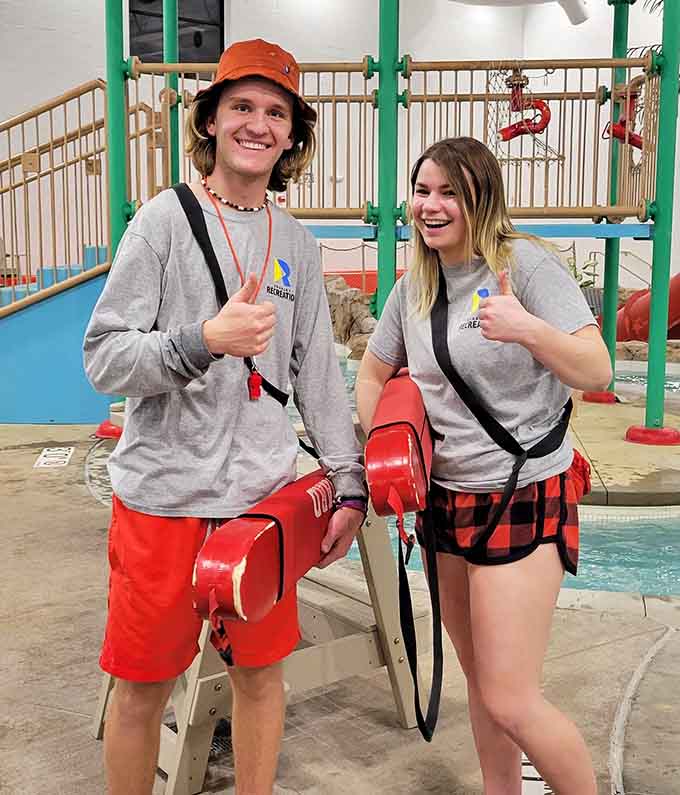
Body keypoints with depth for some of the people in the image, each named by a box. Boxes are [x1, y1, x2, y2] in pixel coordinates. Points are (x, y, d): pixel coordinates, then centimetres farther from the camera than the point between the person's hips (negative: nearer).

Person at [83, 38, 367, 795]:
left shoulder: (295, 242, 9)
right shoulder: (164, 219, -5)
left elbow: (318, 373, 11)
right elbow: (102, 358, -10)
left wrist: (348, 484, 7)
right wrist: (206, 340, -26)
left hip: (266, 493, 4)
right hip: (164, 496, -4)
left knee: (261, 670, 15)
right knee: (142, 687, 9)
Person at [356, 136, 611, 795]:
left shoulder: (526, 263, -12)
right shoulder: (415, 285, 6)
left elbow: (597, 374, -17)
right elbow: (373, 375, 17)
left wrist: (530, 329, -34)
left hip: (524, 499, -6)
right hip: (444, 498, 6)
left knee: (510, 703, -7)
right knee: (480, 678, 18)